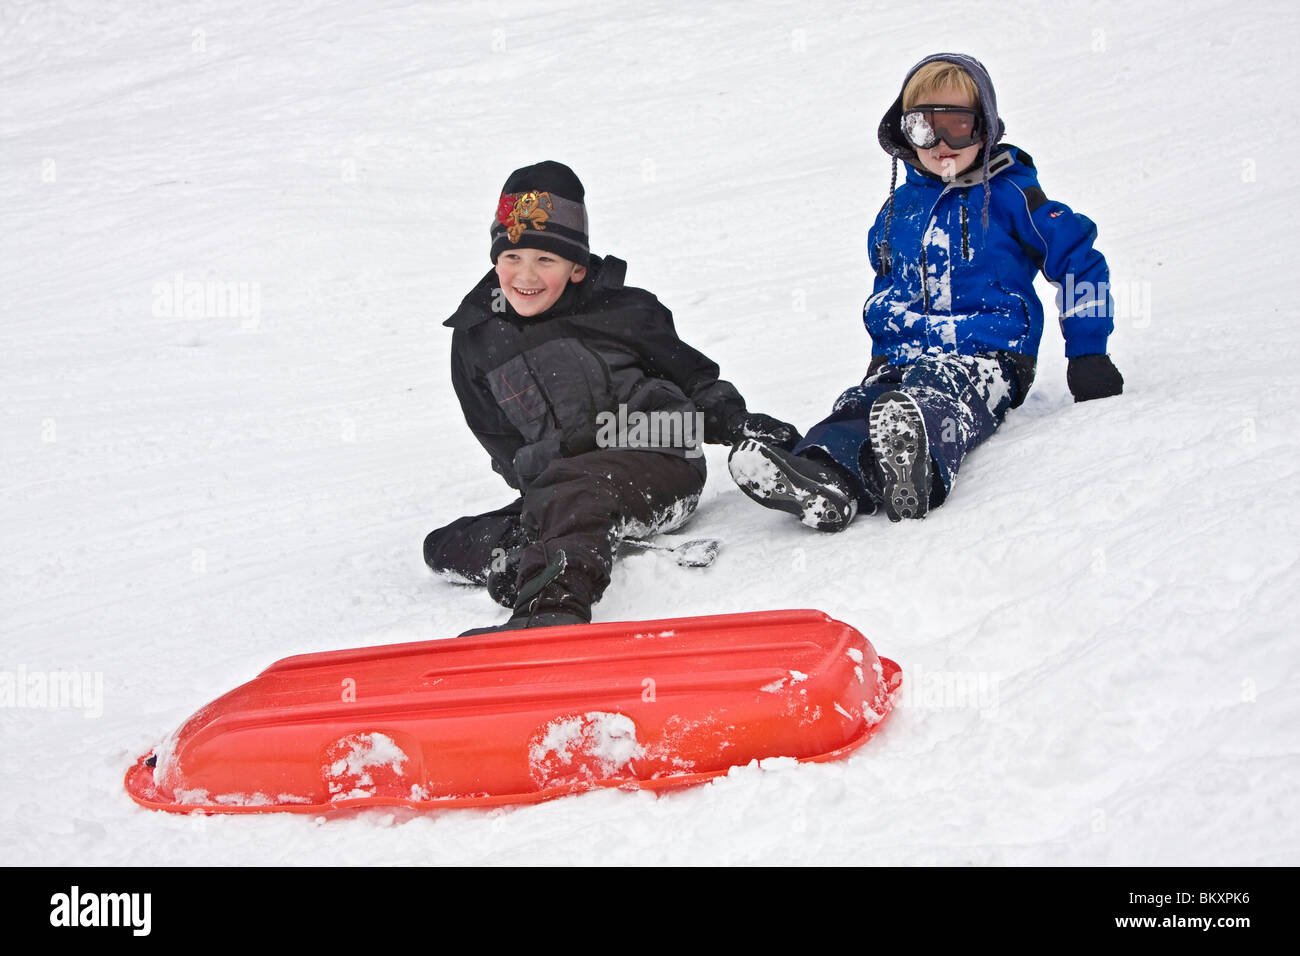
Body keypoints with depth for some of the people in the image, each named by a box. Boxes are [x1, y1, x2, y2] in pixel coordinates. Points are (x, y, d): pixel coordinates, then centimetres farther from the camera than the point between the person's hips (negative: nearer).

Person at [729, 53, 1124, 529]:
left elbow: (1079, 259, 6)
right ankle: (824, 479, -61)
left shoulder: (1009, 195, 5)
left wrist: (1088, 355, 4)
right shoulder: (899, 208, 21)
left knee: (936, 398, -41)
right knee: (858, 405, -30)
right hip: (907, 359, 5)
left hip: (986, 354, -5)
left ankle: (917, 468, -75)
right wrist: (884, 352, 26)